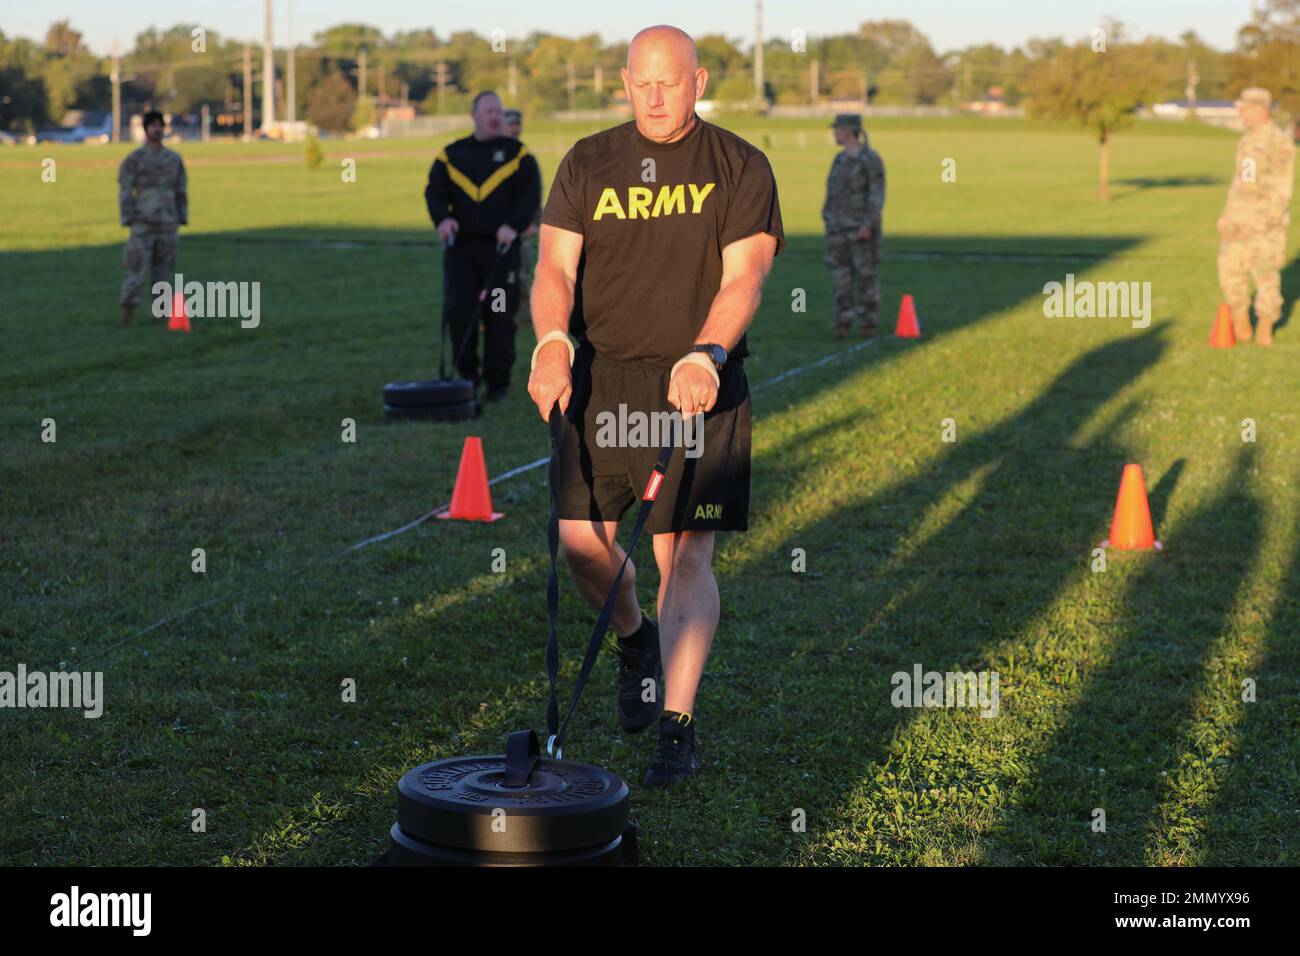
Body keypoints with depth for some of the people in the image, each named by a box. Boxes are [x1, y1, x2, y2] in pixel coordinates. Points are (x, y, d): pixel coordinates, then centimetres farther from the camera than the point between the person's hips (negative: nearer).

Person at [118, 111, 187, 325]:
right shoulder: (133, 159, -3)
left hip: (167, 225, 3)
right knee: (137, 268, -9)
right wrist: (128, 223, -11)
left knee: (163, 270, 6)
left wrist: (181, 223, 7)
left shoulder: (174, 159, 8)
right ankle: (127, 313, -4)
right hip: (143, 225, -3)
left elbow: (181, 192, 11)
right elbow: (125, 193, -5)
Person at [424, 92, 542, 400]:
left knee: (499, 316, -2)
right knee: (457, 311, -6)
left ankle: (498, 383, 6)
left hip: (500, 248, -2)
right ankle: (467, 375, 10)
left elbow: (531, 193, -1)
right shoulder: (451, 155, 12)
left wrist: (514, 225, -17)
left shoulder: (516, 153, 7)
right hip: (461, 247, 2)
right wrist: (441, 218, -14)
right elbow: (435, 191, 7)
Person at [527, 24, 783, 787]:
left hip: (698, 382, -3)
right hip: (600, 375, 3)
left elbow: (743, 276, -9)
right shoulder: (588, 164, 8)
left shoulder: (741, 169, 1)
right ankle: (636, 639, 32)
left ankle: (679, 724, -5)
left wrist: (704, 356, -27)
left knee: (686, 552, -9)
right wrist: (552, 342, -21)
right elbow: (556, 265, -1)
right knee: (581, 538, 0)